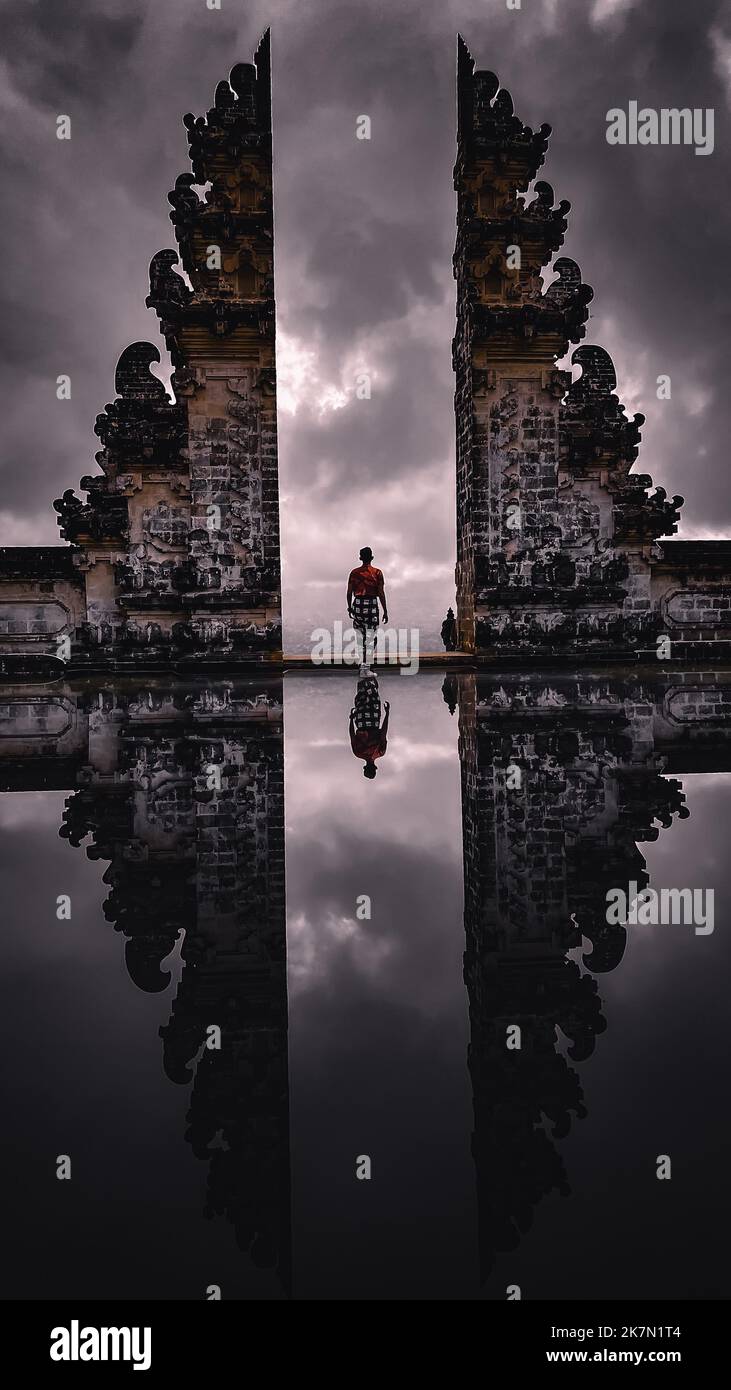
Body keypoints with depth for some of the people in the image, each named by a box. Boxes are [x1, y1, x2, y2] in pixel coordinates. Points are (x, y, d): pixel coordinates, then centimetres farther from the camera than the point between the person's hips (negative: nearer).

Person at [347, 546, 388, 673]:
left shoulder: (354, 573, 4)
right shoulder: (377, 573, -3)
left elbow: (349, 592, 6)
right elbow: (381, 593, -6)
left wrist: (349, 607, 19)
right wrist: (385, 611, -1)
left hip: (358, 604, 3)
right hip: (372, 605, -3)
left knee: (361, 633, 18)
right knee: (369, 638, 0)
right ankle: (365, 667, -3)